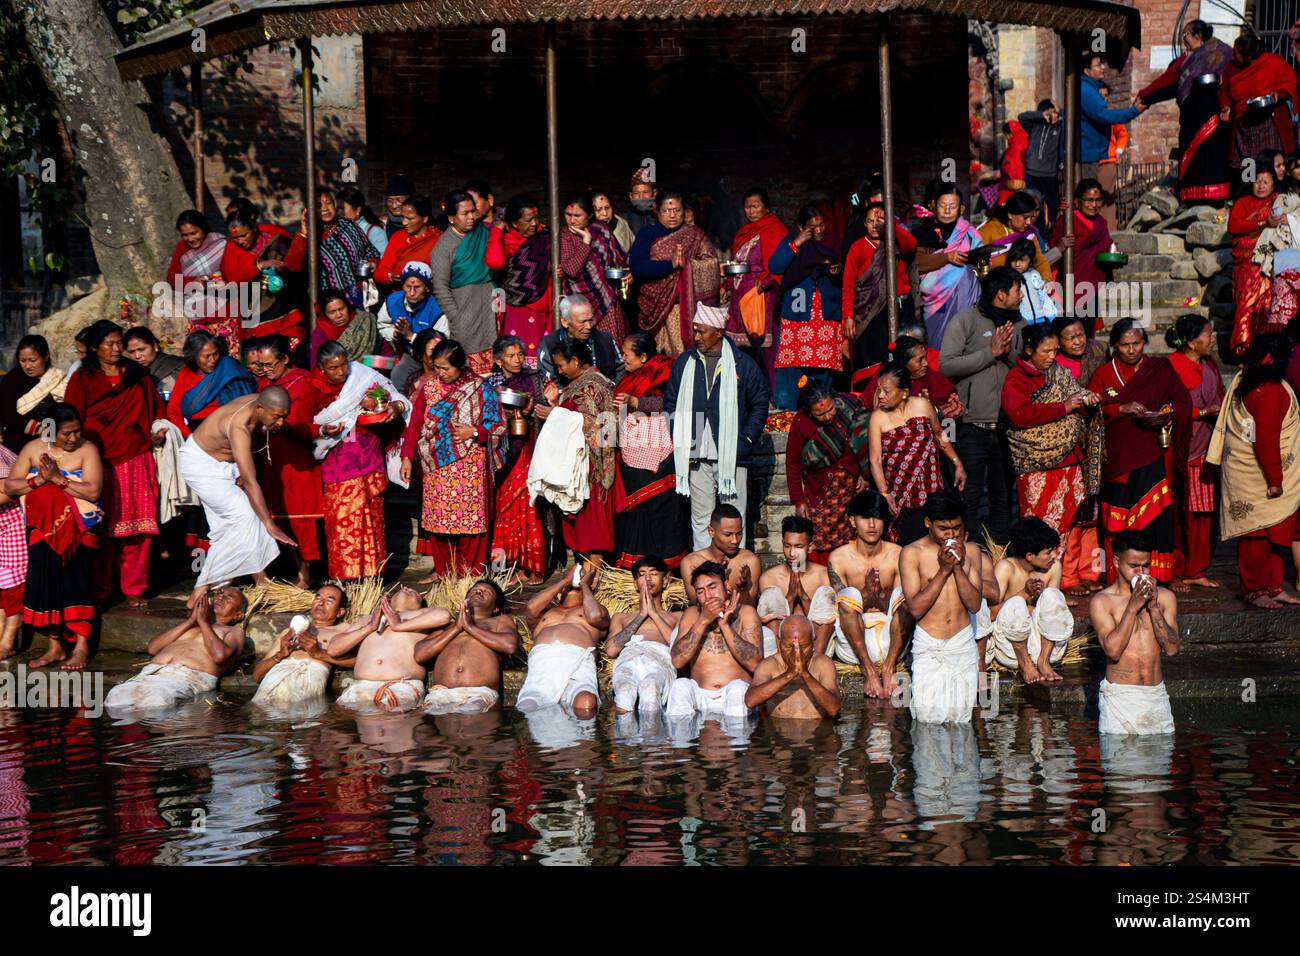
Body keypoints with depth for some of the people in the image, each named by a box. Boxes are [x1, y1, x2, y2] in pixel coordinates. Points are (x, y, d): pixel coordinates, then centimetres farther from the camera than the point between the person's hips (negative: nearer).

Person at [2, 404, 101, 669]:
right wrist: (38, 480, -14)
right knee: (44, 582, -6)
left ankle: (81, 646, -6)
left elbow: (93, 491, -14)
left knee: (74, 580, -13)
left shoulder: (87, 450, -3)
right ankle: (56, 646, 5)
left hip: (78, 528, -3)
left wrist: (58, 478, -18)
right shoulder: (33, 448, 6)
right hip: (43, 528, 3)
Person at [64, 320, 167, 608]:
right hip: (100, 463, -2)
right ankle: (99, 590, 10)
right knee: (101, 529, -1)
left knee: (137, 526, 0)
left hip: (136, 459, 2)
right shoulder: (82, 378, 6)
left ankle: (134, 588, 9)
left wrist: (157, 430, 5)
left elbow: (155, 407, 23)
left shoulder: (137, 374, 14)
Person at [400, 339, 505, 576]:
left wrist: (474, 432, -15)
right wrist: (407, 457, 0)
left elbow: (498, 425, 2)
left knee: (470, 519, -3)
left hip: (470, 468, -2)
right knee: (439, 520, 2)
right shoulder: (429, 386, 6)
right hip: (437, 468, 2)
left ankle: (470, 574, 5)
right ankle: (443, 572, 12)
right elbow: (415, 424, 7)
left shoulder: (481, 388, 0)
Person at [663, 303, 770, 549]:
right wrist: (679, 439, 3)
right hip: (696, 458, 2)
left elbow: (759, 405, 6)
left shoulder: (743, 364, 1)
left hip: (732, 455, -2)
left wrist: (746, 440, -3)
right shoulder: (684, 363, 8)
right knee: (701, 519, 5)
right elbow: (670, 403, 15)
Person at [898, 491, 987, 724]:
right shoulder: (912, 553, -5)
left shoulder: (971, 551, 3)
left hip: (962, 643, 2)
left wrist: (958, 567, -14)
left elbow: (975, 605, -3)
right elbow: (915, 608, -12)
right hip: (928, 644, -2)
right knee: (928, 717, -10)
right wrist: (943, 570, -16)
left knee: (961, 717, 1)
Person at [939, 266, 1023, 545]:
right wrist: (990, 352, -12)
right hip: (973, 424, -5)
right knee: (970, 495, -3)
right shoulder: (966, 320, -1)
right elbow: (946, 364, -12)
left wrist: (1010, 354, -8)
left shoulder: (1020, 325, 13)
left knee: (1003, 496, 11)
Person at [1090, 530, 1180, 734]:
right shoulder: (1101, 601, -5)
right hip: (1119, 695, -3)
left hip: (1157, 695, 3)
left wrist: (1153, 606, -12)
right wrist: (1133, 606, -17)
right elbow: (1113, 650, -16)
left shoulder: (1164, 597, 6)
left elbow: (1171, 648, -3)